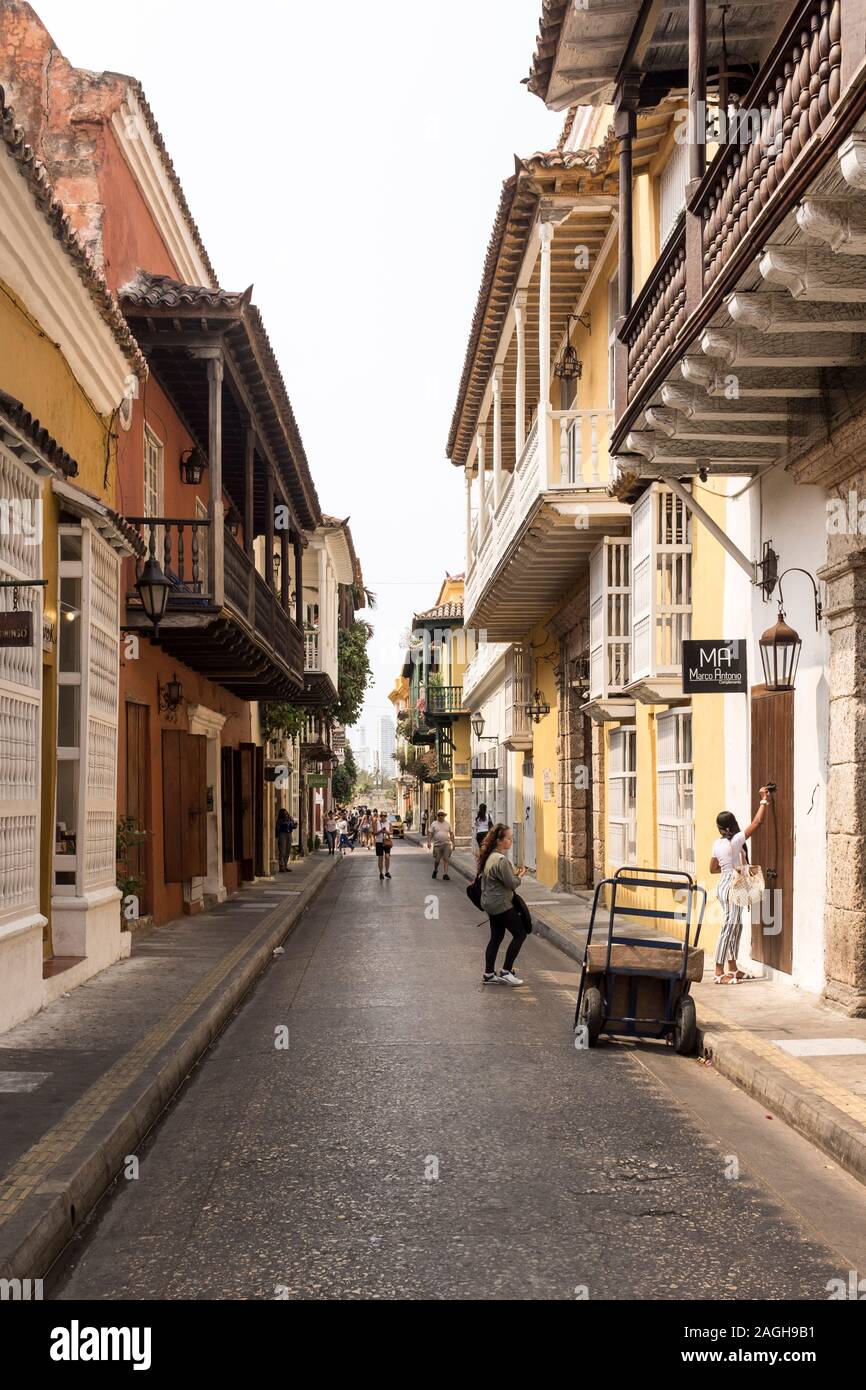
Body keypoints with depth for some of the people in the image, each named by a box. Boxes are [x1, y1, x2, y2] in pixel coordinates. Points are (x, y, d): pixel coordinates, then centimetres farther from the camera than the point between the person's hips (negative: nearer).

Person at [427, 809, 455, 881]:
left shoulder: (447, 824, 10)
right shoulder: (434, 824, 5)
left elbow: (451, 834, 14)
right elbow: (430, 834, 2)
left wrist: (453, 843, 8)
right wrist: (429, 842, -9)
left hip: (447, 844, 1)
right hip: (437, 845, -1)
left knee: (446, 859, -6)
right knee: (436, 860, 6)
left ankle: (445, 874, -5)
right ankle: (435, 871, 31)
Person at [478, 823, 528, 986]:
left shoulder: (490, 857, 10)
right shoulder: (501, 860, -22)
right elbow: (511, 884, -20)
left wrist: (514, 874, 8)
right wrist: (519, 876, -1)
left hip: (490, 904, 10)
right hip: (502, 905, -10)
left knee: (496, 937, 14)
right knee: (520, 934, -1)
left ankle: (489, 974, 16)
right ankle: (506, 972, 1)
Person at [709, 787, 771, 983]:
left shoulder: (717, 844, 7)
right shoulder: (735, 841, -15)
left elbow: (713, 869, 17)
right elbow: (756, 822, -14)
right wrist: (764, 800, -5)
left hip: (723, 885, 9)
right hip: (733, 887, -9)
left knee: (736, 926, 17)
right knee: (729, 927, -8)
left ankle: (732, 969, 24)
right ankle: (719, 973, -9)